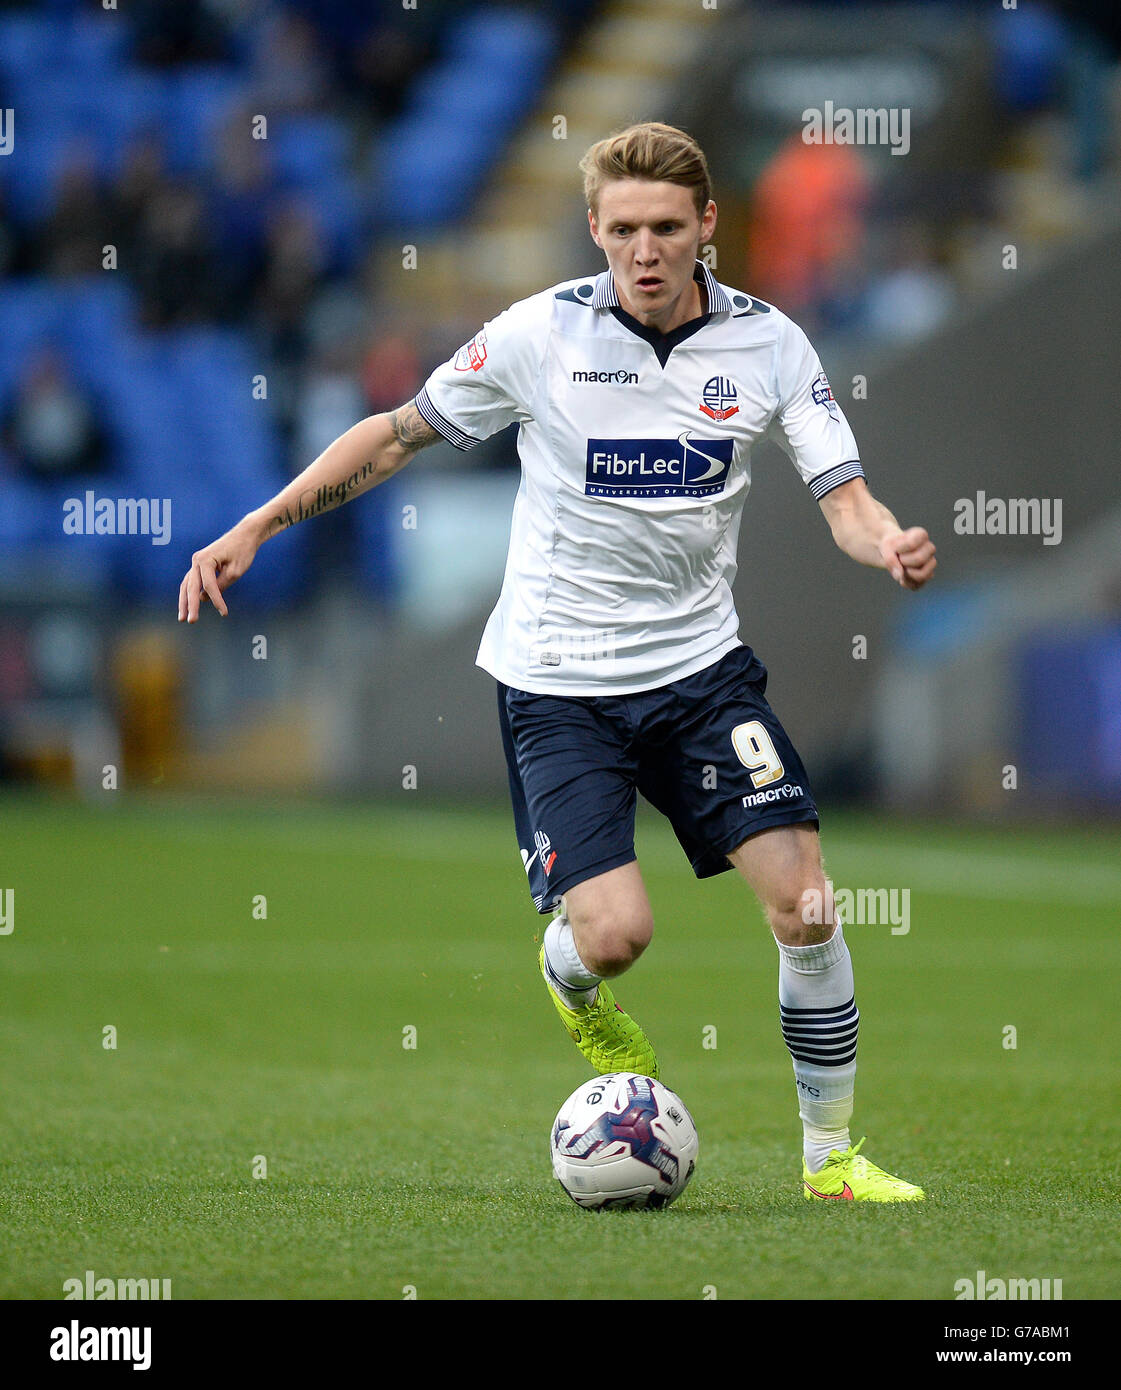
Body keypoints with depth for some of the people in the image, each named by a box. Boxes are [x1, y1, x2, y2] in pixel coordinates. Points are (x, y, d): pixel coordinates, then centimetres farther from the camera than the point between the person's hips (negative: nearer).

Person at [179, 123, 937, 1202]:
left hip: (701, 666, 2)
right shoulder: (541, 334, -9)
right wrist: (257, 527, -2)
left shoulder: (767, 343, -4)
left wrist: (893, 545, -30)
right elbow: (401, 433, 3)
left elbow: (845, 501, -6)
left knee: (805, 905, -10)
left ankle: (831, 1155, 8)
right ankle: (569, 983, 24)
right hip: (558, 683, -2)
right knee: (614, 934, -16)